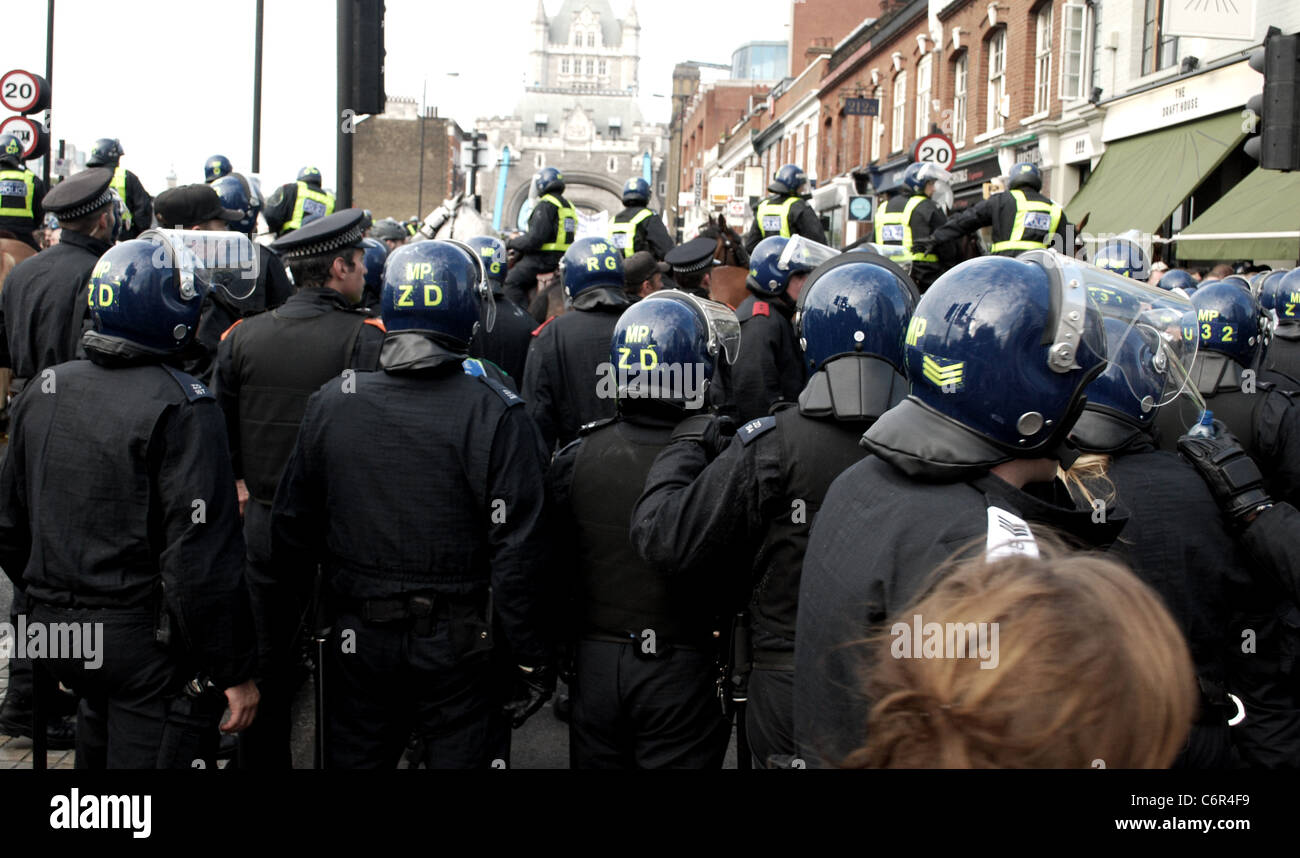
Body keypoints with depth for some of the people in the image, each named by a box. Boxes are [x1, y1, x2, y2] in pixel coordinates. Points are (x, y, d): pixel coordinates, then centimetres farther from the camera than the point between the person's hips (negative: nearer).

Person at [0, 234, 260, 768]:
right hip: (149, 643, -7)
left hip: (58, 631, 8)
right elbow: (202, 557, -21)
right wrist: (233, 670, -14)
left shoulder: (44, 393, 7)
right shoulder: (181, 408, -17)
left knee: (98, 746, 25)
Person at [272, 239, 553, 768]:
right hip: (459, 646, -3)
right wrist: (533, 659, -6)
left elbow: (292, 530, 4)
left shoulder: (330, 404, -2)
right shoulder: (494, 416, -14)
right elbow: (518, 551, -15)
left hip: (358, 644, 3)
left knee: (354, 759, 17)